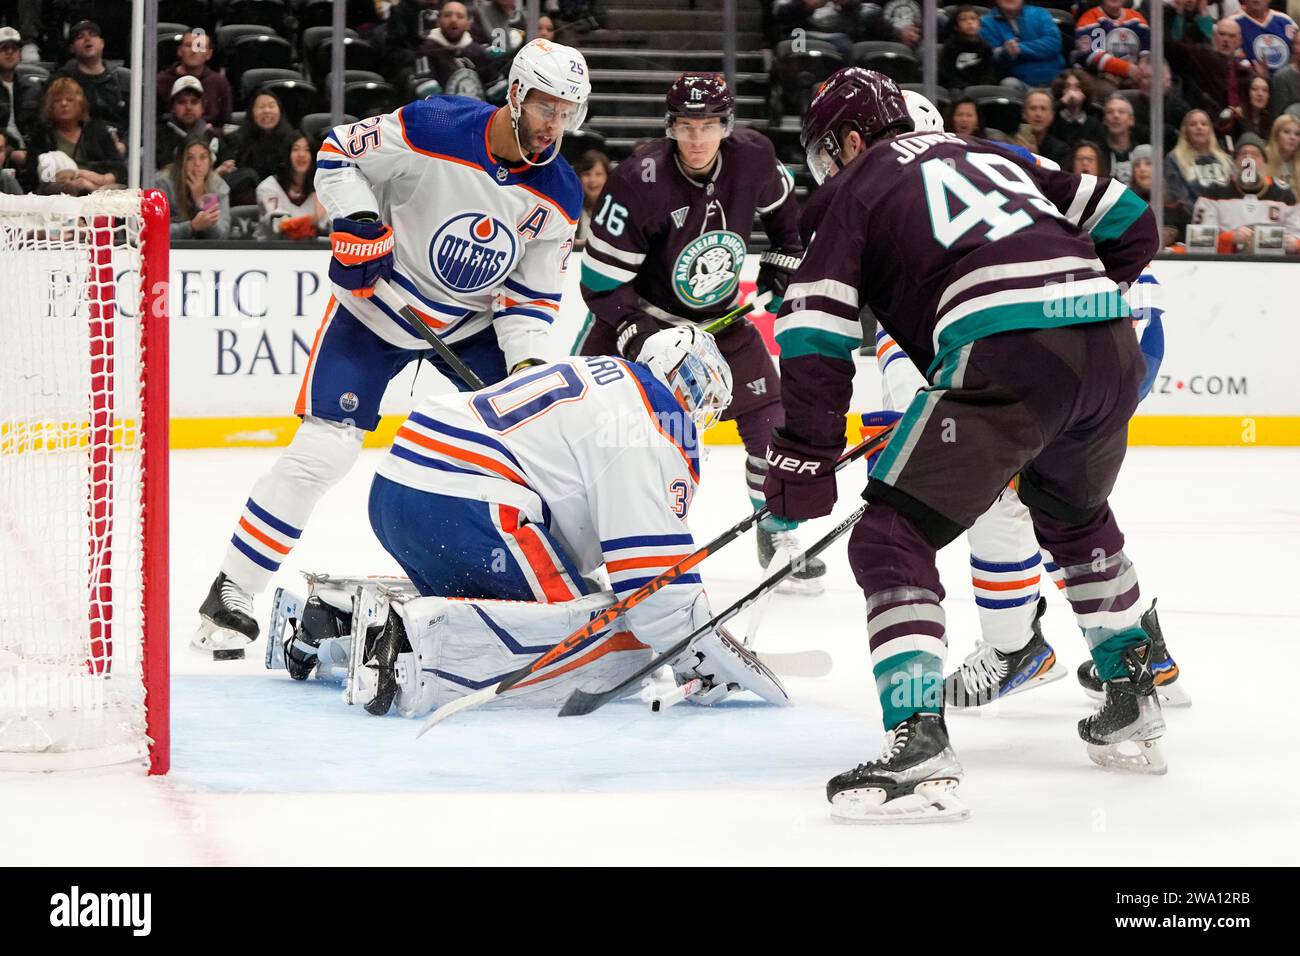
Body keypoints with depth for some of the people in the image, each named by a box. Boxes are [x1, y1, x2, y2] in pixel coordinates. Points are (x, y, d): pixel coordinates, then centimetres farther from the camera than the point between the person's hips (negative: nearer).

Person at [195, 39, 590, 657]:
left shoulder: (558, 197, -10)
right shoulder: (431, 130, -24)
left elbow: (532, 293, -3)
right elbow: (338, 152, -10)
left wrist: (527, 363, -18)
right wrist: (357, 223, -23)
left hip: (472, 324, 5)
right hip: (378, 301, -5)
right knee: (323, 450, -13)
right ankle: (230, 596, -6)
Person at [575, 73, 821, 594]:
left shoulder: (753, 157, -16)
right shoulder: (638, 181, -30)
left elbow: (780, 200, 11)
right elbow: (601, 280, -24)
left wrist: (784, 259, 9)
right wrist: (639, 339, -30)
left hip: (719, 314, 3)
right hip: (637, 312, -3)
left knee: (769, 414, -5)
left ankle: (777, 533, 12)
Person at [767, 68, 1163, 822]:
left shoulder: (863, 185, 14)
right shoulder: (990, 155, 30)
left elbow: (816, 329, 3)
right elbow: (1133, 227, 25)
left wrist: (806, 461, 4)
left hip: (1006, 356, -7)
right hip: (1111, 349, 7)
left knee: (892, 540, -2)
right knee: (1075, 516, 34)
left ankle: (920, 750, -17)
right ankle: (1134, 705, 42)